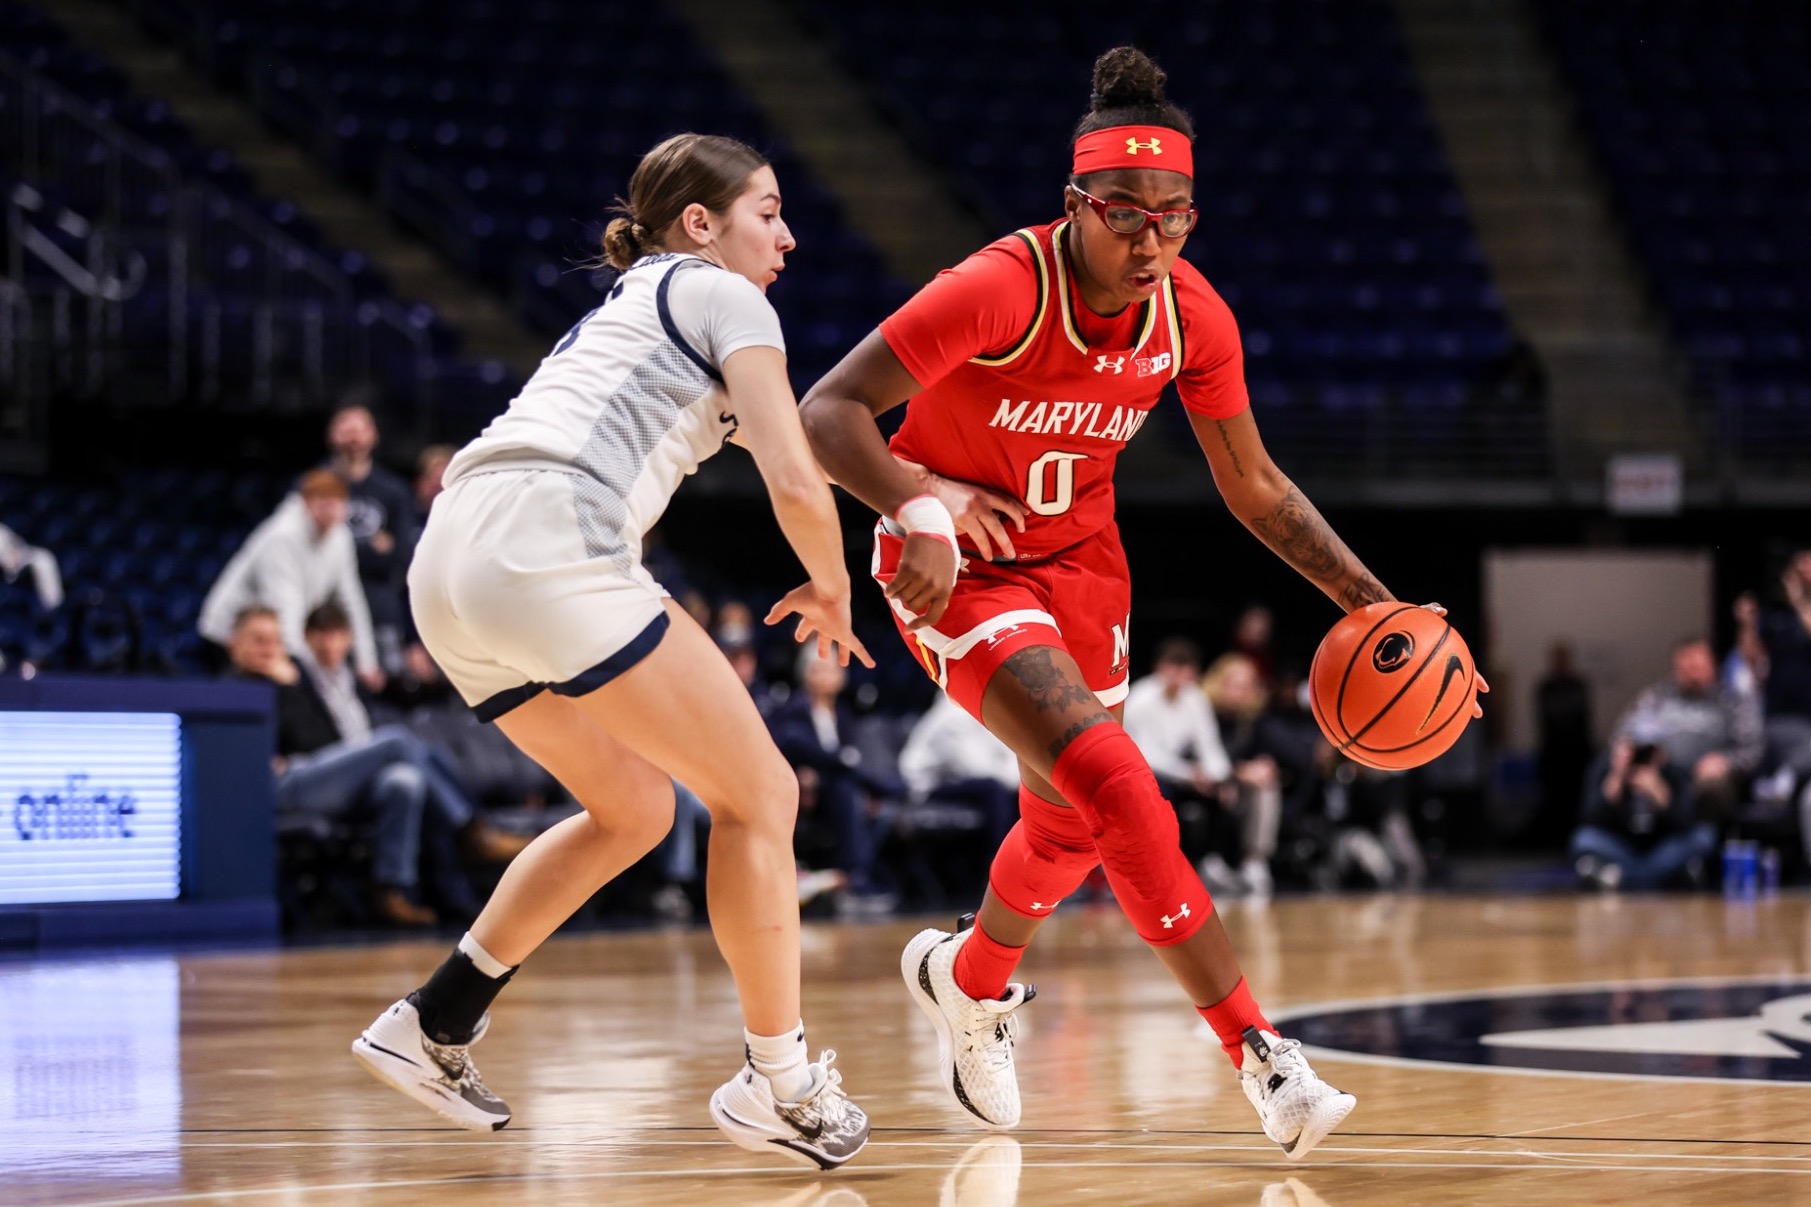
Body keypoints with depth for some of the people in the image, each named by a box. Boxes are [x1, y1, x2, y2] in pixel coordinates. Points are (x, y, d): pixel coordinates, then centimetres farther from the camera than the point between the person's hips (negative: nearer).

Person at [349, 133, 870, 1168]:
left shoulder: (620, 311, 33)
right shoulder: (725, 296, 8)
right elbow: (796, 481, -2)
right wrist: (832, 591, 15)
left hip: (446, 569, 9)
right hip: (550, 548, -9)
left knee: (636, 811, 23)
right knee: (759, 793, 3)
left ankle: (434, 1025, 20)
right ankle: (780, 1084, 7)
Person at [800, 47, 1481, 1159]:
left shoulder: (1195, 317, -12)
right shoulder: (1000, 290, -28)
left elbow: (1257, 490, 1)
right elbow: (828, 411, -30)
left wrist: (1375, 602, -8)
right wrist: (916, 501, -48)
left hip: (1081, 559, 6)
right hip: (961, 565, -6)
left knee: (1071, 826, 18)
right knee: (1116, 784, -24)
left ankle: (968, 981, 50)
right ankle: (1260, 1054, -22)